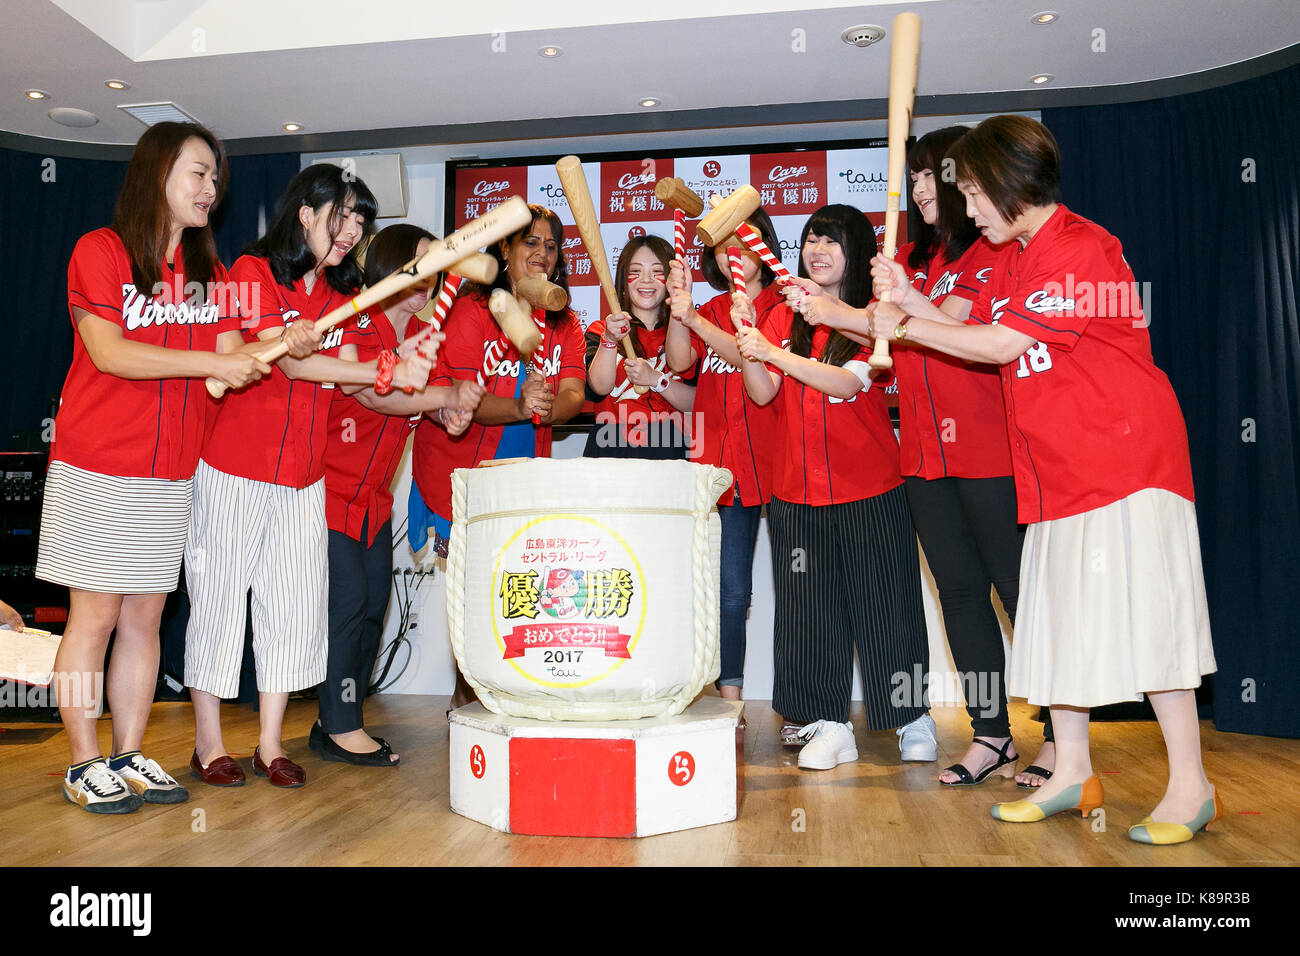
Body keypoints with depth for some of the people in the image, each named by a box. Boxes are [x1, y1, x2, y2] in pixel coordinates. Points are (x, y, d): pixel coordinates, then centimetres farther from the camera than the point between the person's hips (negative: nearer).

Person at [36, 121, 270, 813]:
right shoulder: (101, 250, -3)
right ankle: (84, 764, 12)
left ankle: (130, 756, 17)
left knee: (144, 617, 8)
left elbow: (233, 357, 6)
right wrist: (210, 362, -18)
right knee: (95, 615, -1)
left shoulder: (209, 270, 14)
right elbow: (110, 352, -14)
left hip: (170, 471, 5)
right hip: (96, 468, -5)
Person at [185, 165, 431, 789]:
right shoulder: (254, 271, -5)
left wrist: (420, 386, -10)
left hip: (304, 475, 5)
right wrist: (388, 373, -23)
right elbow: (290, 363, -17)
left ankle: (270, 743, 15)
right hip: (234, 465, -5)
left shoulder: (345, 293, 13)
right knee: (220, 596, 3)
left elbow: (348, 373, 6)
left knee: (295, 602, 4)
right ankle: (208, 743, 16)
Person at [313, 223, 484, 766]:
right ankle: (341, 729, 4)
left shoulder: (422, 334, 9)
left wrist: (450, 414, -9)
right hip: (331, 489, -8)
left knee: (374, 604, 9)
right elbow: (370, 393, -25)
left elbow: (424, 397, 13)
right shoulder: (354, 324, -13)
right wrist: (446, 396, -28)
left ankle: (337, 723, 21)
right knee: (346, 602, -8)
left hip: (375, 496, 8)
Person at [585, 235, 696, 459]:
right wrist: (609, 340, -18)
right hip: (610, 448, 0)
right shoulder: (599, 330, 13)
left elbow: (698, 403, 1)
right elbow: (600, 387, -4)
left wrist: (654, 378, -11)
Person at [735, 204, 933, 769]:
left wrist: (773, 352, -25)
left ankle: (913, 718, 20)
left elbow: (847, 383, -16)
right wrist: (746, 337, -17)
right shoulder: (784, 318, 10)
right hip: (797, 489, 3)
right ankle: (828, 726, 14)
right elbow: (762, 393, -1)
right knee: (809, 606, 4)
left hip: (869, 488, -3)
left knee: (885, 603, 4)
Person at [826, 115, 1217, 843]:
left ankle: (1191, 787, 6)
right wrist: (908, 299, 1)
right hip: (1058, 469, 9)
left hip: (1124, 459, -9)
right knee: (1060, 614, 9)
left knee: (1142, 611, -7)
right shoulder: (1014, 259, 16)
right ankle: (1073, 772, 20)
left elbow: (1001, 344, -18)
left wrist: (907, 327, -9)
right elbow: (974, 335, 12)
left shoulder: (1081, 248, -14)